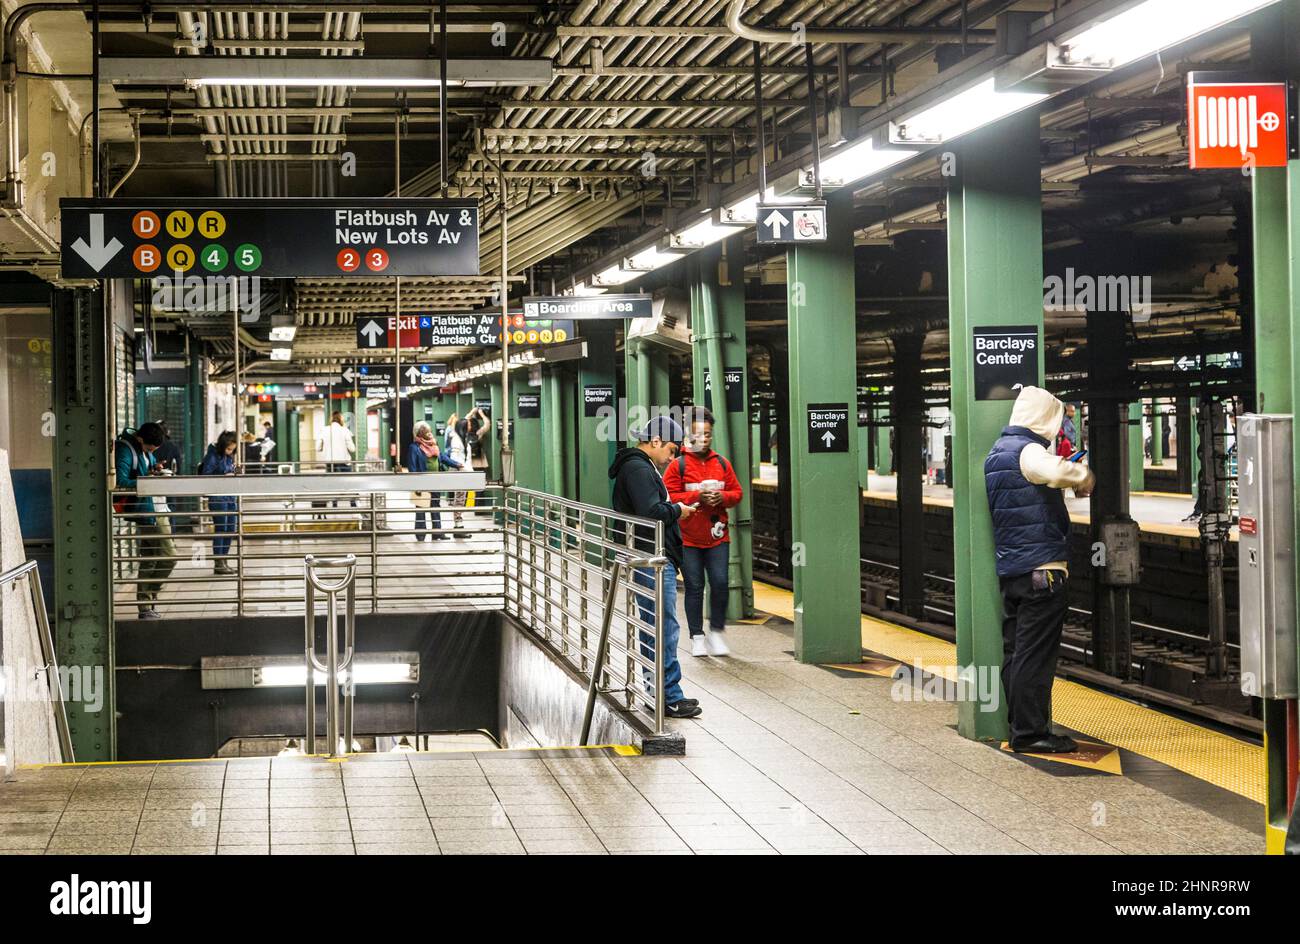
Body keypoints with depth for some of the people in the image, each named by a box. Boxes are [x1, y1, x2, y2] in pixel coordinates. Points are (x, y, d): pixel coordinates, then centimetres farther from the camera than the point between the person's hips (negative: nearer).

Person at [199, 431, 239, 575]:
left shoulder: (229, 456, 12)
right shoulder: (212, 456, -10)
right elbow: (205, 476, -12)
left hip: (230, 496, 8)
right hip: (217, 496, -8)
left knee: (230, 529, 9)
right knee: (220, 529, -5)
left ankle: (224, 561, 19)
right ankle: (218, 564, 1)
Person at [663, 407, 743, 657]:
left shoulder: (722, 464, 8)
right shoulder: (678, 465, -3)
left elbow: (737, 492, 13)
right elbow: (667, 497, -7)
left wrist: (722, 497, -9)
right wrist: (697, 497, -18)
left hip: (717, 536, 2)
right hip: (688, 538, -2)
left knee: (720, 583, -6)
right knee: (694, 587, 2)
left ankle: (716, 630, 12)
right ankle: (697, 636, 13)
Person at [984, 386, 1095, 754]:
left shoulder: (998, 451, 17)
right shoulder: (1028, 451, -13)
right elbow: (1058, 472, -34)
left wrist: (1067, 482, 20)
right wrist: (1084, 476, -16)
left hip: (1010, 569, 10)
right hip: (1041, 569, -10)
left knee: (1016, 651, 12)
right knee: (1036, 654, -6)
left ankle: (1020, 727, 19)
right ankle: (1030, 733, -4)